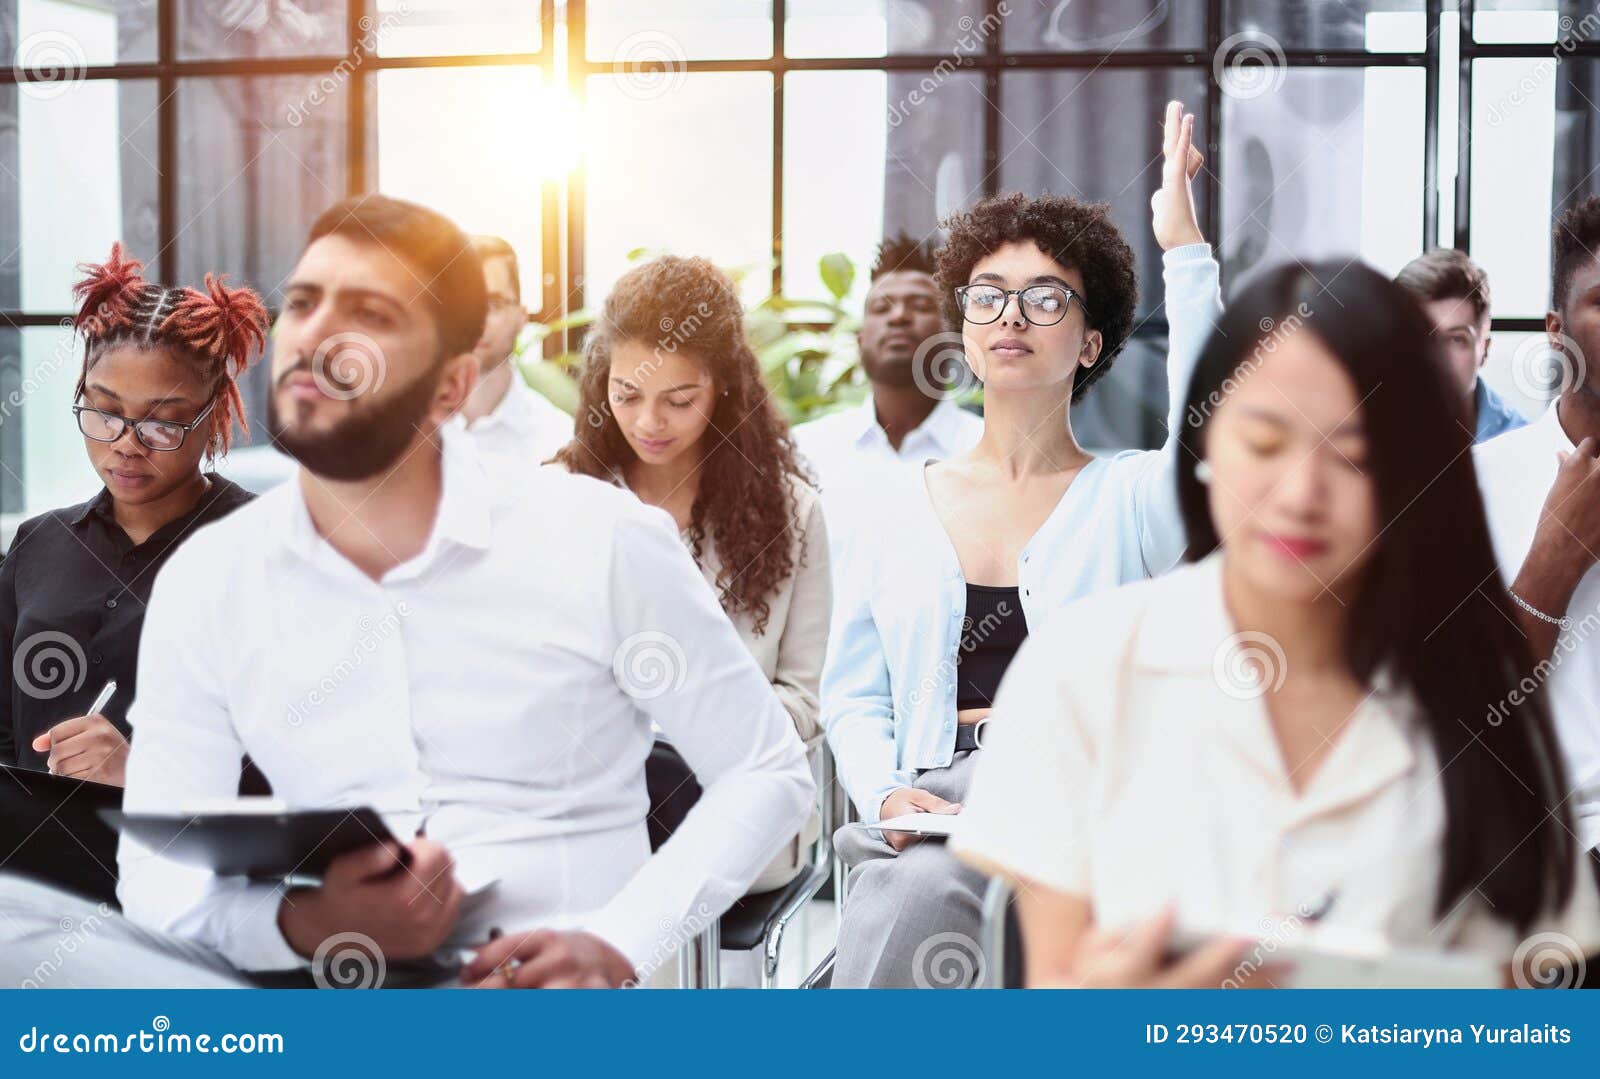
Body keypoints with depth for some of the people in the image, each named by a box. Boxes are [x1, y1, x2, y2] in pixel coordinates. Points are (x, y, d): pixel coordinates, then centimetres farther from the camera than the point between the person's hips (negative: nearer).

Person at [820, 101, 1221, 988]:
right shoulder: (900, 513, 17)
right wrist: (885, 794, -5)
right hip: (932, 818, 2)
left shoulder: (1131, 497, 8)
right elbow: (852, 694, 16)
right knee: (906, 895, -32)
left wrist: (1184, 245, -16)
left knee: (918, 894, -32)